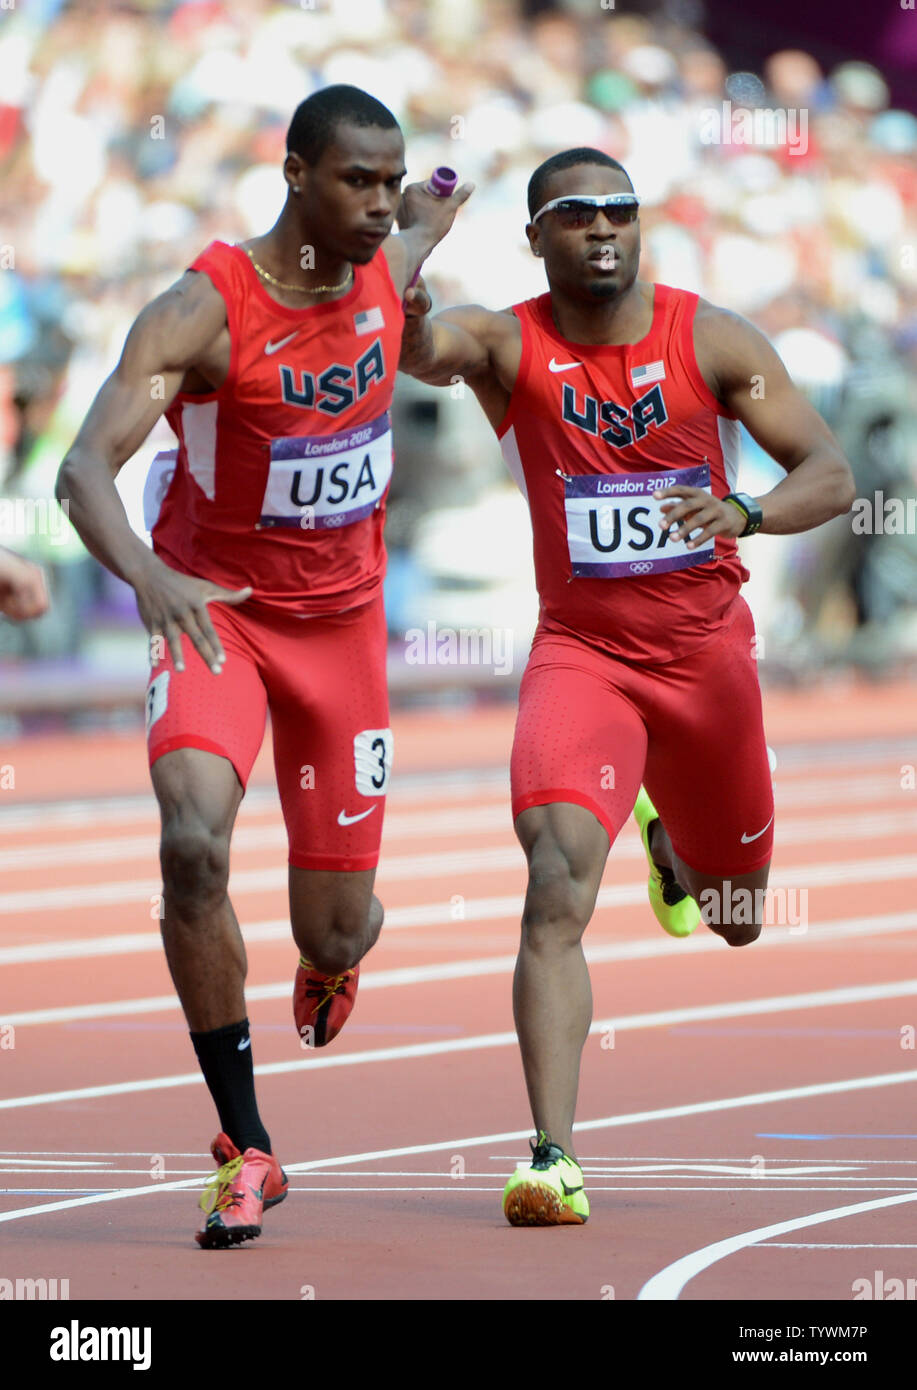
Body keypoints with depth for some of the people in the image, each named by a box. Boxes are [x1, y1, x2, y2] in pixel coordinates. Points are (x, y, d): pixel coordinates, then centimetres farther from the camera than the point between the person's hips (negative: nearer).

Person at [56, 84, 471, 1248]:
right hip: (214, 612, -4)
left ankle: (331, 960, 50)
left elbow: (432, 210, 22)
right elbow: (84, 466, -35)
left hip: (342, 622, 4)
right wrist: (145, 572, -49)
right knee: (193, 845, -30)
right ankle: (246, 1150, -18)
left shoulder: (388, 272, -6)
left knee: (335, 933, 7)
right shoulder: (204, 310, -22)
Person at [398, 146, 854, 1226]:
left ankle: (670, 843, 55)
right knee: (558, 891, -25)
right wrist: (403, 325, -57)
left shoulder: (710, 340, -7)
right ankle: (553, 1156, -27)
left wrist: (747, 513, -29)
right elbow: (420, 351, -33)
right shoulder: (508, 345, -10)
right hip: (581, 648, -2)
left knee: (738, 921, 19)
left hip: (708, 648, 2)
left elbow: (832, 475, -8)